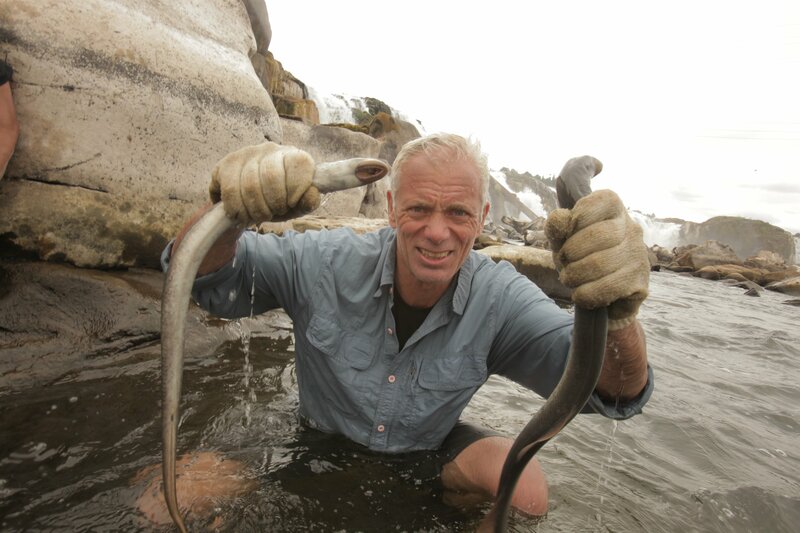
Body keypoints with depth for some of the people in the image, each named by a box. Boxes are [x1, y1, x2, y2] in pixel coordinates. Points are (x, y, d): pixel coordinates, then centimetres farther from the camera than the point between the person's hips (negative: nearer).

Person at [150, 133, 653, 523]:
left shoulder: (497, 298, -20)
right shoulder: (326, 263, -22)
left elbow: (616, 391, -28)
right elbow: (202, 277, -20)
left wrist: (616, 312, -54)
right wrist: (230, 209, -45)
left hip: (428, 455, 0)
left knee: (526, 486, -25)